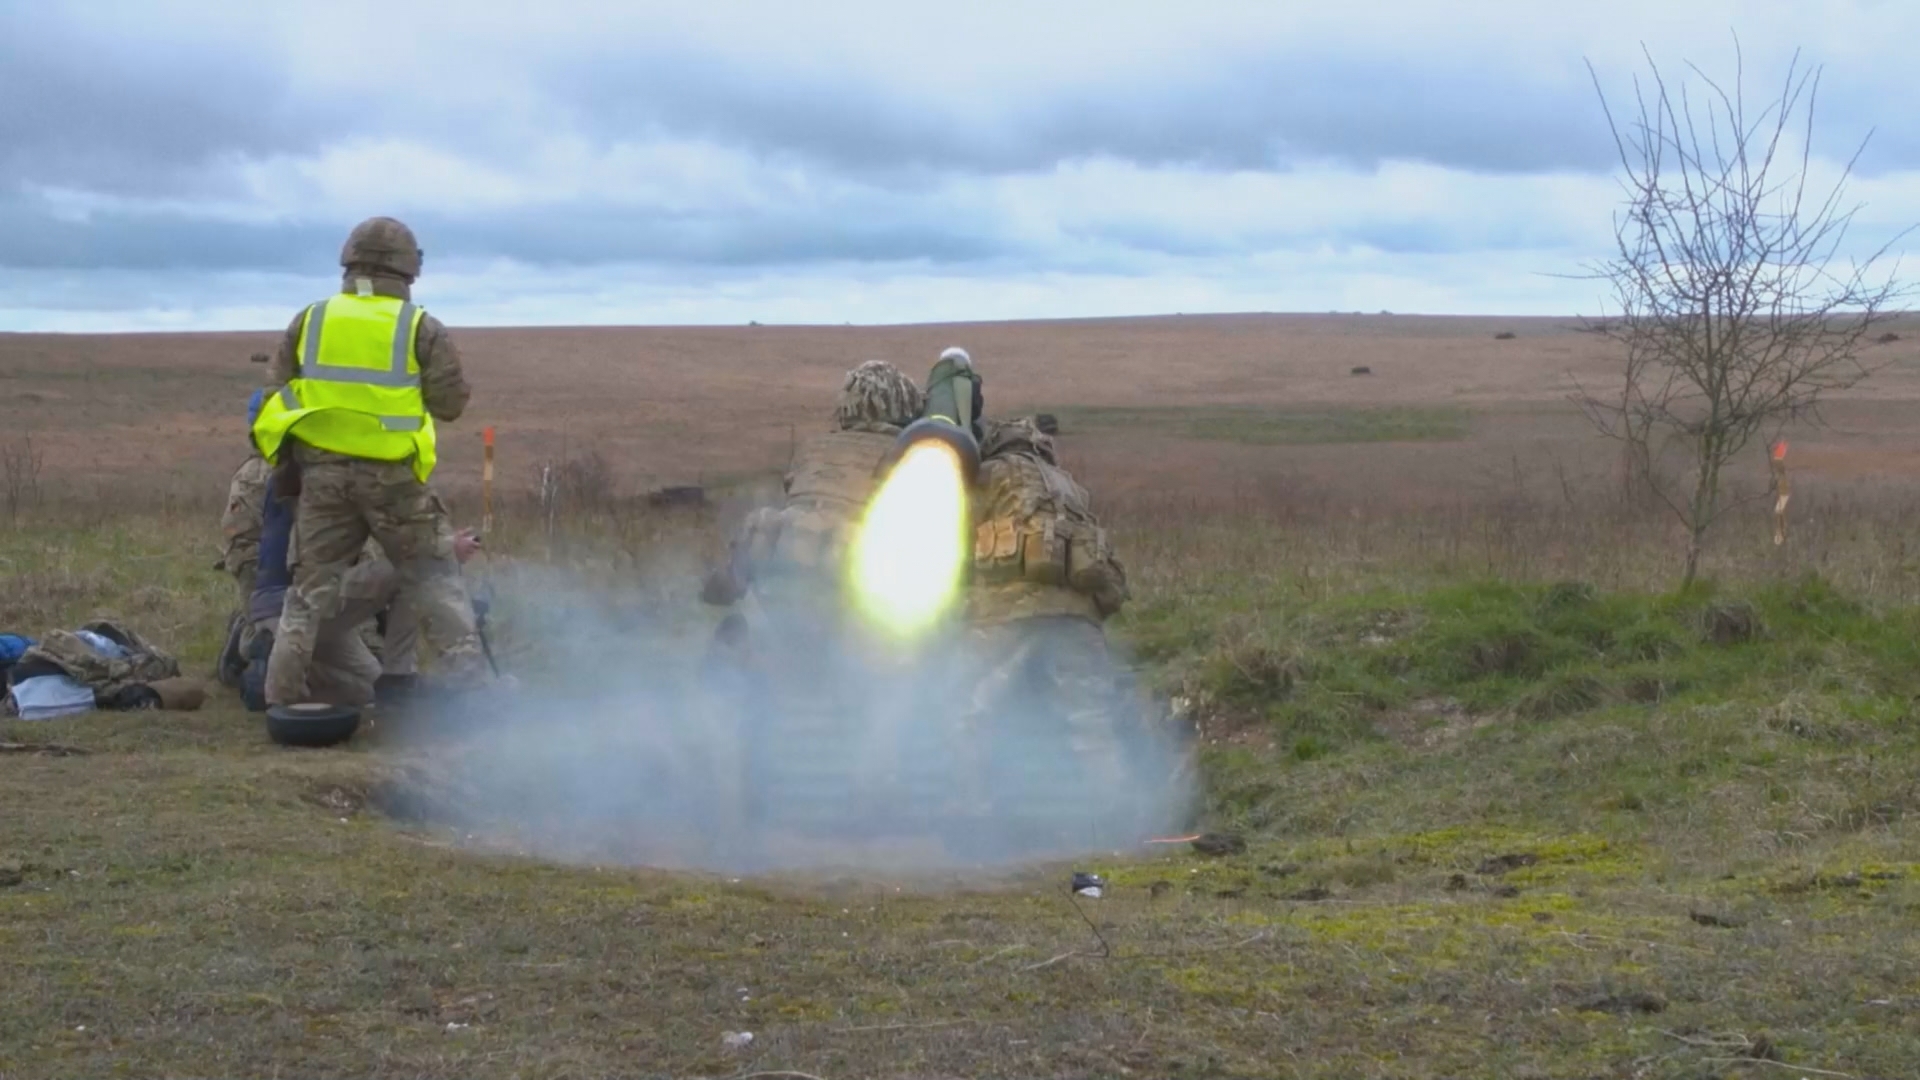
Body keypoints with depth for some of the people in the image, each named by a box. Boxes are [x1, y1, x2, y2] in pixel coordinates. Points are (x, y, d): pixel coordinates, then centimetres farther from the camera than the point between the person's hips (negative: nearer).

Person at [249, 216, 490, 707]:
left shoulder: (309, 320, 4)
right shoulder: (421, 328, -4)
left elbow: (280, 390, 7)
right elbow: (450, 404, -2)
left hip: (322, 471, 3)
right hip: (391, 475, -2)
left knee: (313, 583, 11)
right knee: (433, 578, 8)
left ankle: (284, 693, 8)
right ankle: (469, 678, 4)